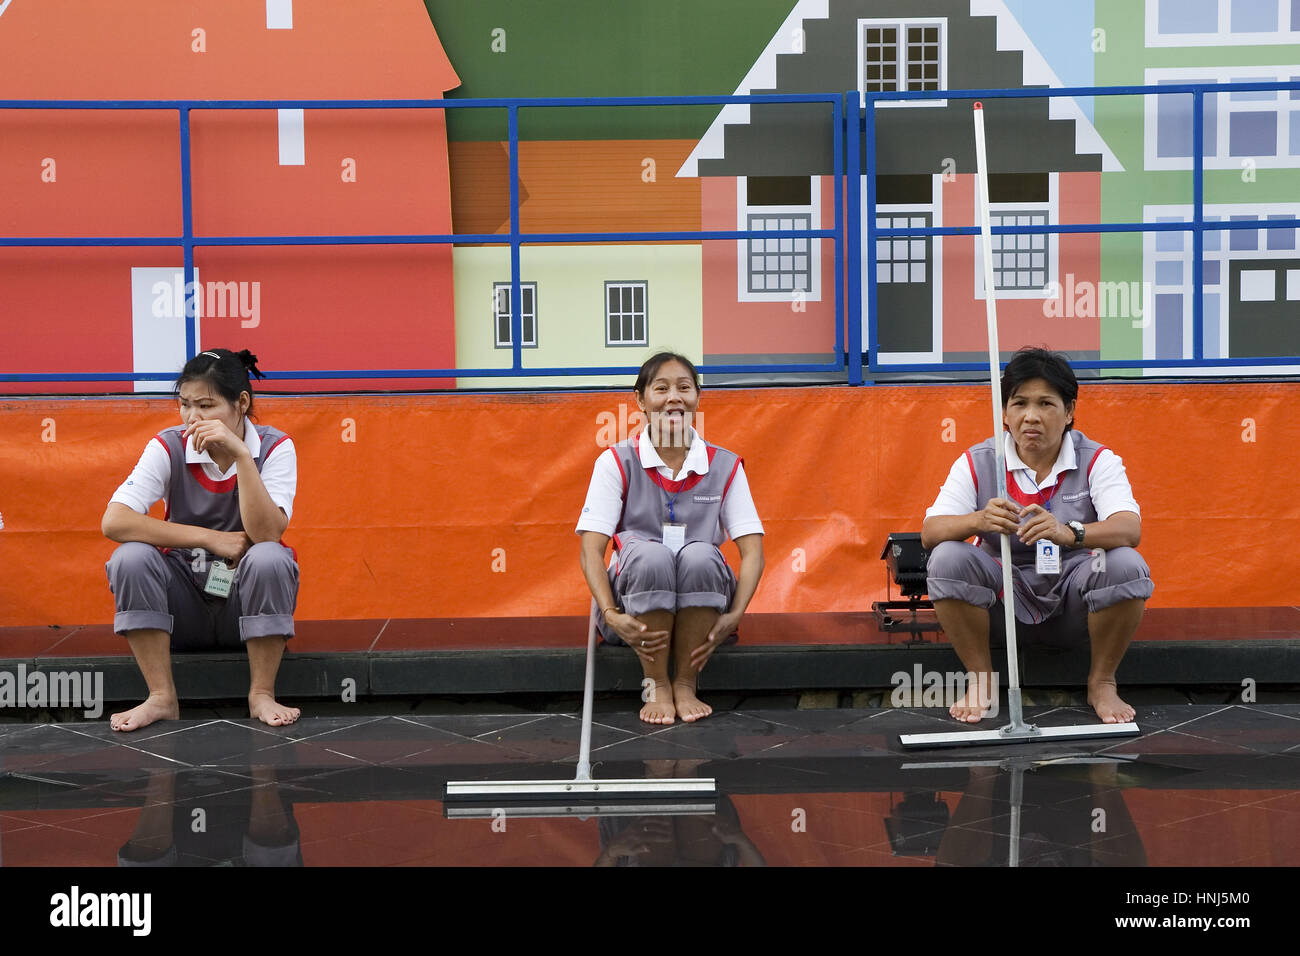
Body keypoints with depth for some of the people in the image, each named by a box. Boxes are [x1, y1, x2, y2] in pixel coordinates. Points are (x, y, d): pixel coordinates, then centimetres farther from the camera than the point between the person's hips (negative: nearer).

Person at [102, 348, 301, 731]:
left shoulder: (274, 447, -9)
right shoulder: (169, 447, -7)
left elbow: (266, 534, -24)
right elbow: (114, 521, -21)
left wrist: (241, 454, -30)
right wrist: (209, 539, -22)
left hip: (248, 603, -1)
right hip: (185, 610, 1)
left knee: (270, 558, -32)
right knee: (130, 557, -26)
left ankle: (261, 695, -18)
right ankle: (162, 697, -18)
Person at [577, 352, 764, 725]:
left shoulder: (725, 466, 5)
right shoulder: (617, 463, 0)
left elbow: (752, 552, -1)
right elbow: (591, 550, -8)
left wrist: (733, 616, -19)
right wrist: (611, 616, -25)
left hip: (701, 610, 1)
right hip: (635, 606, -1)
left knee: (700, 555, -31)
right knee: (649, 554, -33)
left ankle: (685, 683, -17)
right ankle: (656, 686, -19)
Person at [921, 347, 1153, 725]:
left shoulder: (1096, 460, -9)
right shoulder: (977, 463, -6)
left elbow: (1130, 529, -26)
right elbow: (929, 533, -16)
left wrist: (1069, 533, -48)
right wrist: (978, 521, -40)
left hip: (1075, 585, 0)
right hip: (1008, 587, 1)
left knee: (1126, 565, -30)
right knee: (947, 559, -27)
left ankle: (1101, 683, -6)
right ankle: (981, 679, -6)